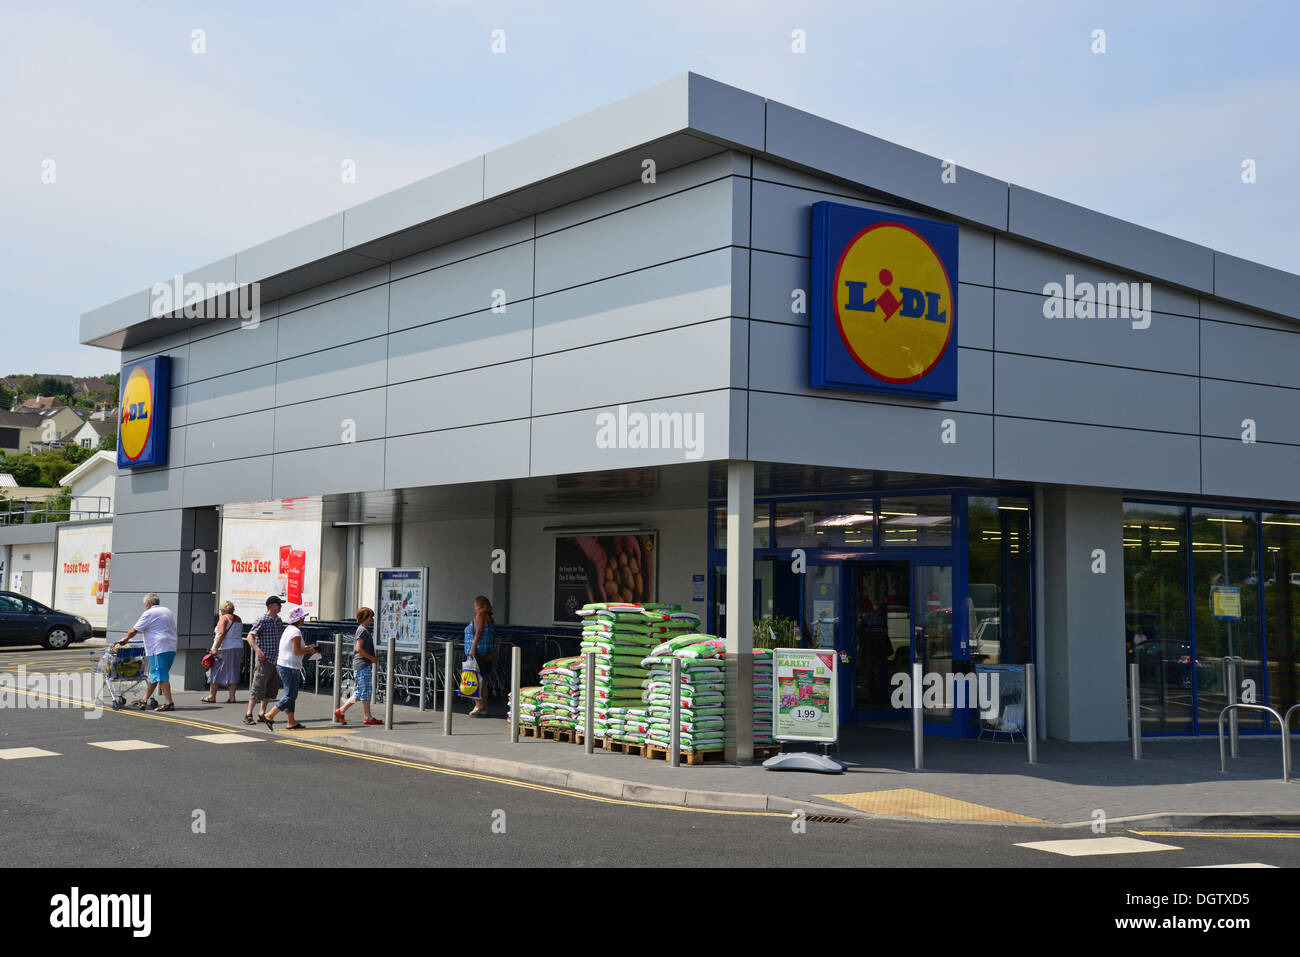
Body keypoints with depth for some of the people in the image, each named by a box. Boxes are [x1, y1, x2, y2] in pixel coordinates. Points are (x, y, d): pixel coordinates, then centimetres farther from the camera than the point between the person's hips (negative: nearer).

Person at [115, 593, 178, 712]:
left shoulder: (149, 614, -5)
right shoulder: (168, 612, 19)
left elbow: (134, 631, -2)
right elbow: (173, 629, 26)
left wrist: (125, 640, 14)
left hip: (159, 649, -9)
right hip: (171, 648, 9)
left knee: (161, 676, -9)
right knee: (153, 675, 15)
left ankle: (169, 703, -13)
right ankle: (144, 700, 21)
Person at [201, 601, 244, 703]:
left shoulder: (224, 618, -9)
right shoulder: (238, 619, 14)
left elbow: (221, 634, -20)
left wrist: (215, 648, -22)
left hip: (226, 649, -7)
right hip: (238, 648, 7)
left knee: (216, 673, 1)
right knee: (232, 673, 7)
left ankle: (212, 696, 2)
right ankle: (232, 697, 2)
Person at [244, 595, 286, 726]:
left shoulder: (278, 621, 13)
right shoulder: (262, 621, -10)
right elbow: (250, 637, -17)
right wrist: (258, 650, -29)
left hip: (275, 660, 8)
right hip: (264, 660, -8)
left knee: (272, 688, 11)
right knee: (258, 686, -8)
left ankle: (262, 713, 19)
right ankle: (248, 715, -2)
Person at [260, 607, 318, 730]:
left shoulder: (289, 629, 15)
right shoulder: (296, 632, -16)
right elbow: (296, 651, -21)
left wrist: (306, 648, 15)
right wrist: (309, 651, -6)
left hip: (282, 665, 10)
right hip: (290, 667, -10)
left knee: (291, 695, 13)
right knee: (290, 696, -6)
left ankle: (291, 722, 16)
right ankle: (269, 716, -8)